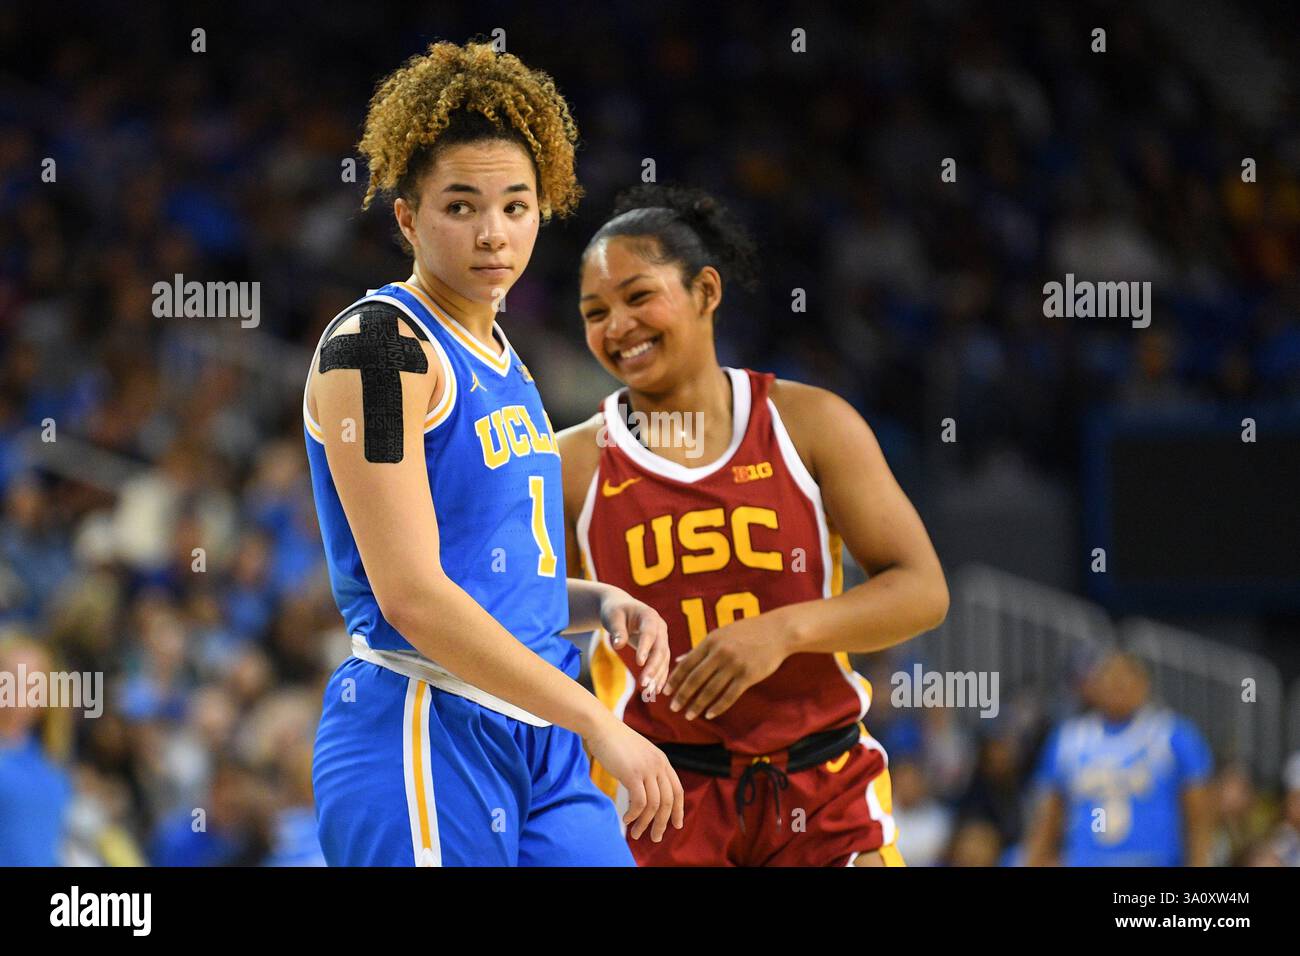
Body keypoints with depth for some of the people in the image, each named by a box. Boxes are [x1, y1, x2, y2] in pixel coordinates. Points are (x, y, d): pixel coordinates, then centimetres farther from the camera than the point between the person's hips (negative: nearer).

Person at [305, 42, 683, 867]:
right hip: (423, 739, -8)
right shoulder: (376, 344, -10)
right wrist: (599, 723, -19)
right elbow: (410, 594, -19)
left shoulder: (499, 358, 16)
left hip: (542, 747, 8)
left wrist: (600, 605, 6)